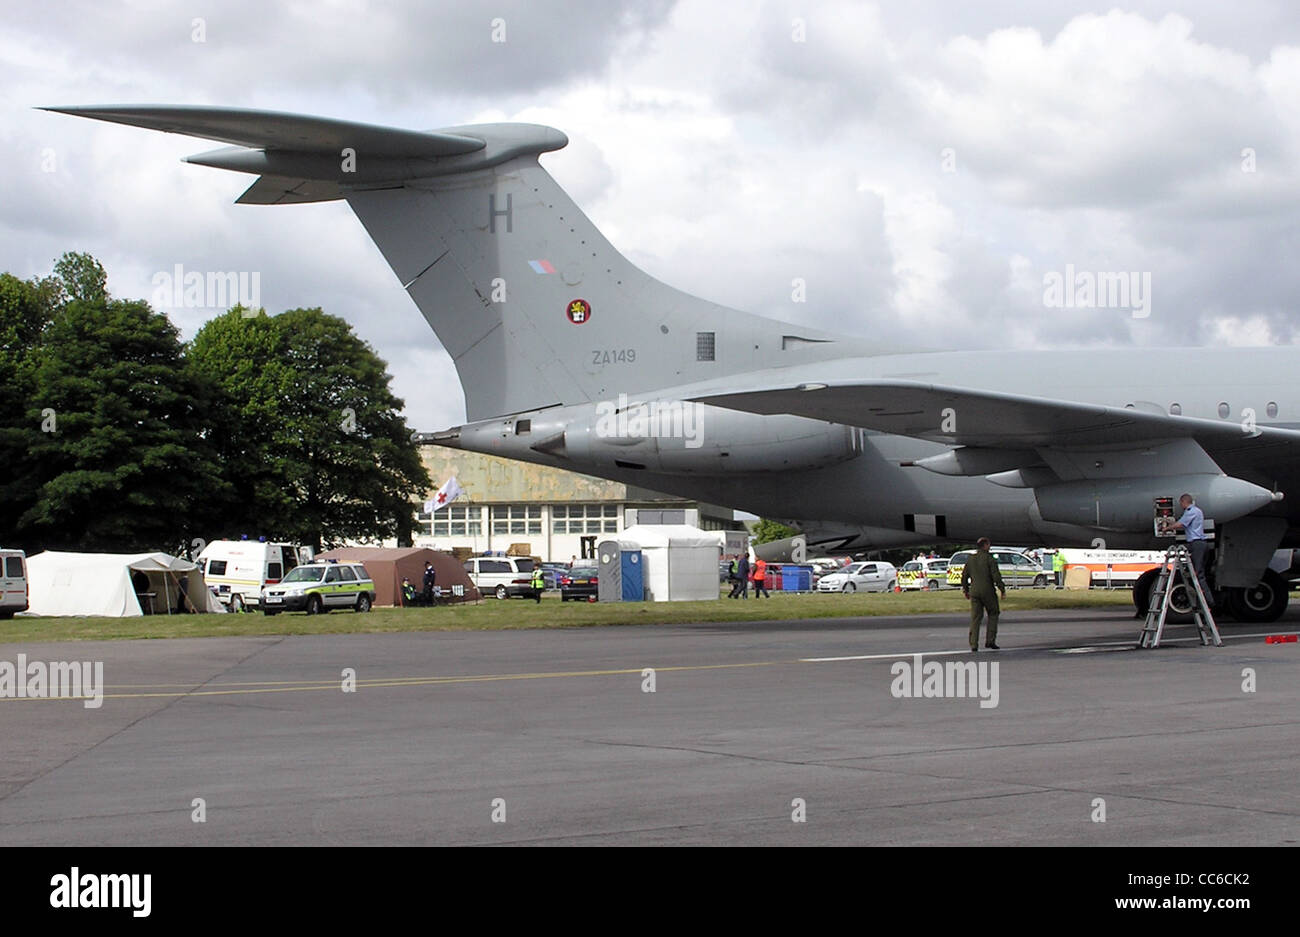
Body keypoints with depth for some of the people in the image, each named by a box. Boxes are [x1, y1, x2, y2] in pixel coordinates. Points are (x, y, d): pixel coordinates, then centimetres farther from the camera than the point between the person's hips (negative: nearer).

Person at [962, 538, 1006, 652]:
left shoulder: (970, 560, 10)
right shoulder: (989, 559, -7)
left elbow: (964, 577, 15)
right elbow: (996, 576, -12)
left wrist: (965, 590, 27)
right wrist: (1002, 590, -5)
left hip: (974, 592, 4)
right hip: (988, 591, -4)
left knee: (975, 618, 5)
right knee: (993, 614, 12)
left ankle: (974, 645, -2)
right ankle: (990, 640, 3)